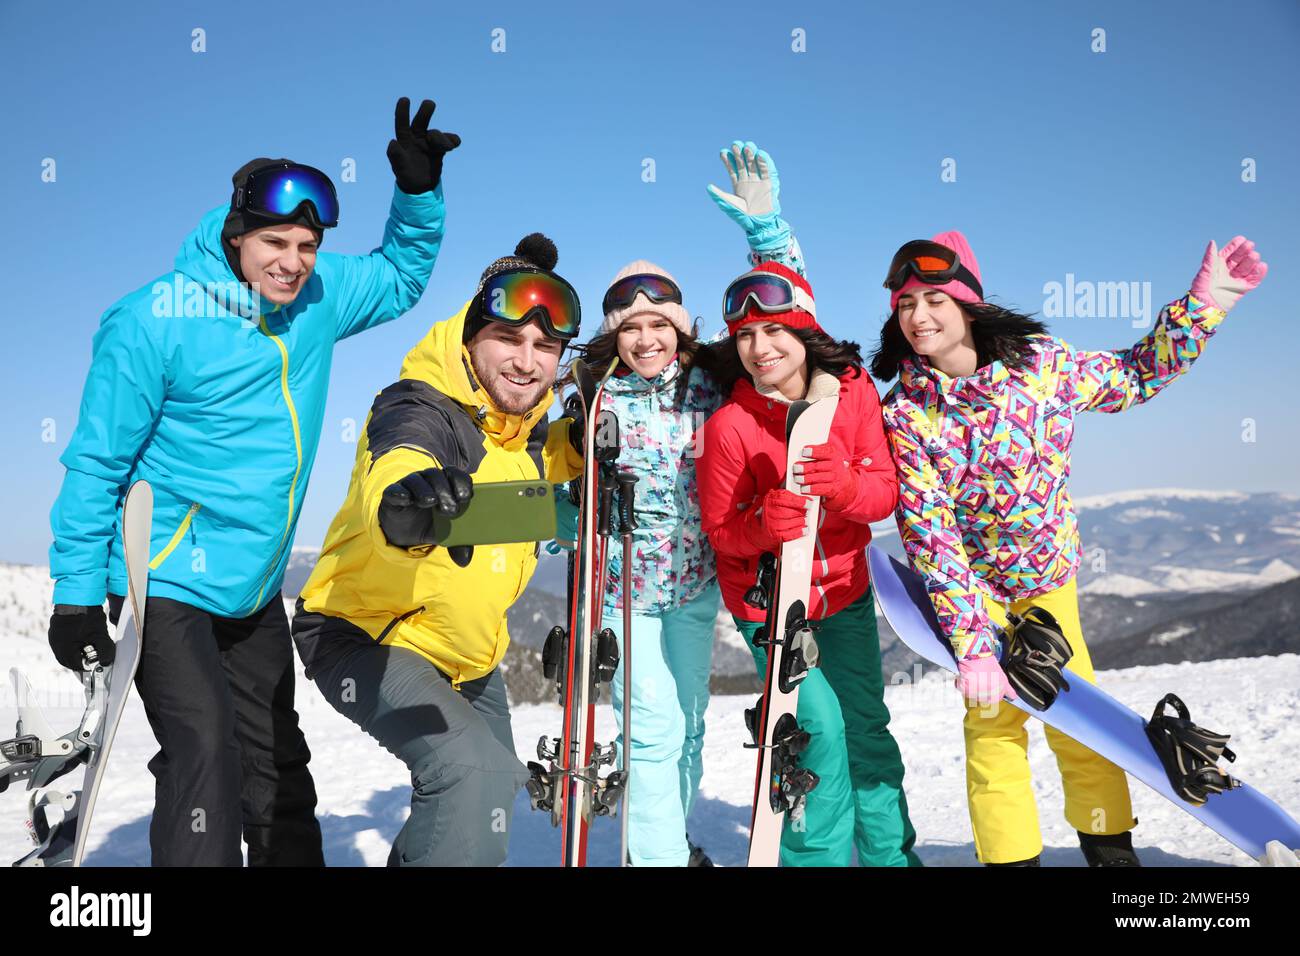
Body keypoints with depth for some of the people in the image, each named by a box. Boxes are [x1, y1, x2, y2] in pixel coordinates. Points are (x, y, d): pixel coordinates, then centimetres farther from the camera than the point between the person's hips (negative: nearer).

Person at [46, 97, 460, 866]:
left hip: (255, 591, 6)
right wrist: (77, 595, -11)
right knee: (205, 752, -17)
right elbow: (97, 464, -12)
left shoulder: (317, 299, -2)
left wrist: (419, 190, -1)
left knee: (277, 770, 17)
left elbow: (402, 277, 17)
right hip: (166, 582, -6)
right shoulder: (155, 321, -17)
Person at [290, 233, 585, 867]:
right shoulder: (423, 410, -26)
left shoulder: (527, 426, -3)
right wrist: (404, 506, -73)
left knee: (495, 780, 26)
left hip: (469, 653, 8)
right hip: (369, 640, -8)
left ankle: (416, 857, 52)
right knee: (474, 770, -31)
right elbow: (394, 470, -49)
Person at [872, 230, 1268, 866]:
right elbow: (930, 537, -22)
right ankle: (1010, 853, 14)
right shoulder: (904, 416, -21)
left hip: (1049, 572, 2)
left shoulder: (1039, 362, -16)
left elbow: (1133, 377, 3)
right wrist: (972, 646, -26)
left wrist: (1204, 301, -6)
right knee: (993, 718, -4)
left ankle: (1110, 845, 24)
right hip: (971, 579, -2)